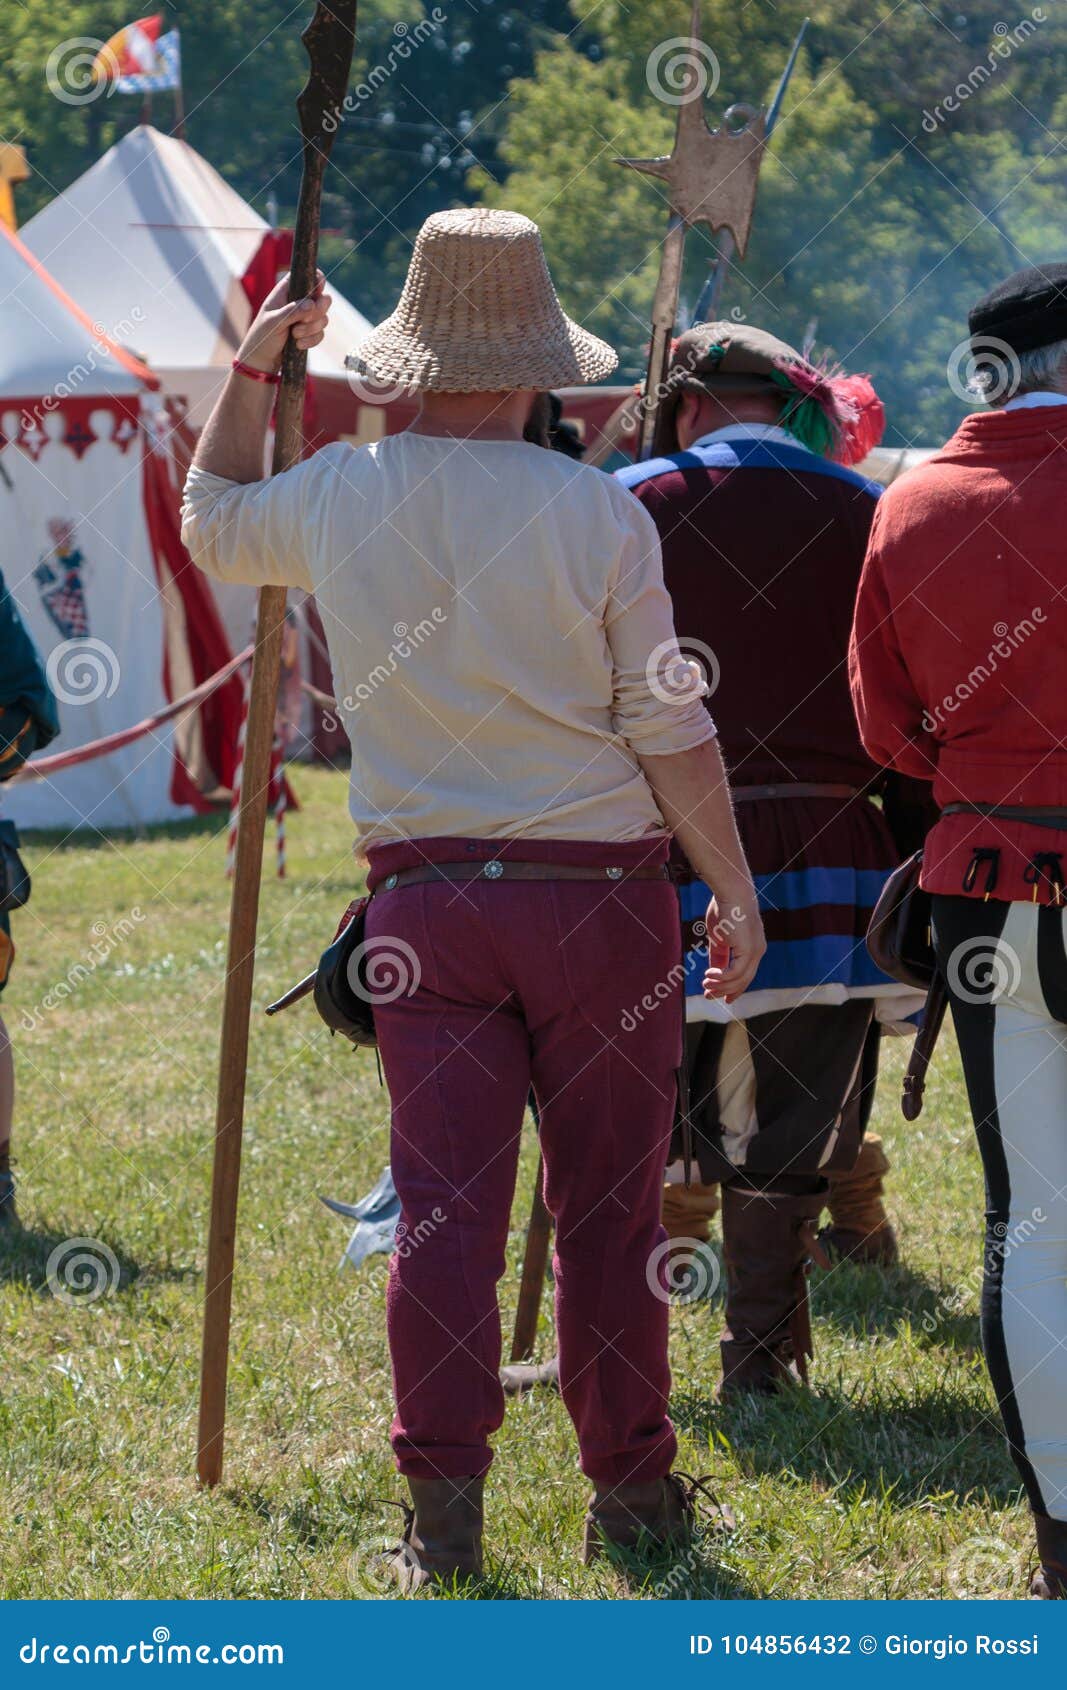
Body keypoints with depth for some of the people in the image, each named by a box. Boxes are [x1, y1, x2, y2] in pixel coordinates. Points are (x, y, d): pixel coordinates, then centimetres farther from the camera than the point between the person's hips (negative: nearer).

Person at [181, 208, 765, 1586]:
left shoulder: (341, 498, 0)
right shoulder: (595, 513, -9)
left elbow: (213, 526, 24)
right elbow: (671, 731, -6)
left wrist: (253, 371, 29)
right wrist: (737, 892, 3)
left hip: (425, 898, 2)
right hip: (596, 893, -2)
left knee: (444, 1201, 1)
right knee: (606, 1202, 7)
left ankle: (443, 1507, -4)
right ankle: (631, 1489, 15)